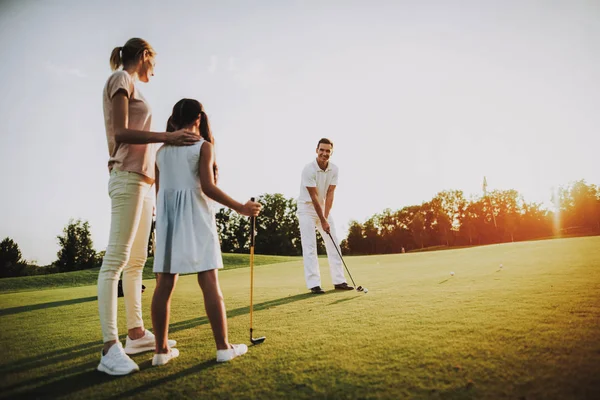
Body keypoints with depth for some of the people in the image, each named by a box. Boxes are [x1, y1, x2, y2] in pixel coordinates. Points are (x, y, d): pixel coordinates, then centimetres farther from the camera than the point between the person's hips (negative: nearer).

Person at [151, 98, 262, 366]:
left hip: (166, 215, 6)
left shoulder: (162, 149, 16)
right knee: (209, 281, -4)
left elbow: (159, 191, 15)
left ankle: (161, 350, 8)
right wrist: (240, 208, -9)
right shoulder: (202, 146, -2)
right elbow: (207, 187, -12)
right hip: (194, 215, -6)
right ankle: (223, 347, -1)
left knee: (164, 284, 4)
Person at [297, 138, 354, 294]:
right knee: (310, 246, -10)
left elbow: (329, 194, -8)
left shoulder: (334, 169, -7)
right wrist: (322, 221, -21)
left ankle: (339, 281, 10)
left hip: (324, 207, 6)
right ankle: (314, 284, -7)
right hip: (307, 207, -6)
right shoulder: (308, 169, -23)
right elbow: (314, 197, -23)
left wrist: (326, 217, -17)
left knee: (333, 244, 4)